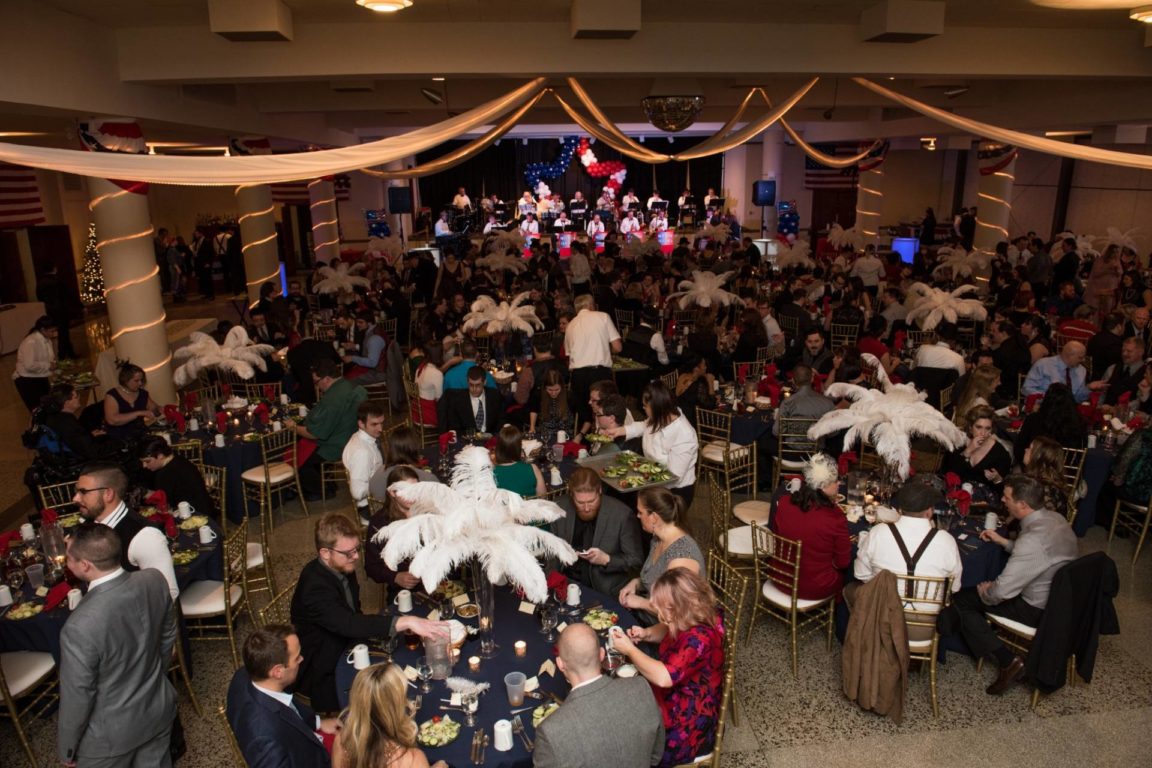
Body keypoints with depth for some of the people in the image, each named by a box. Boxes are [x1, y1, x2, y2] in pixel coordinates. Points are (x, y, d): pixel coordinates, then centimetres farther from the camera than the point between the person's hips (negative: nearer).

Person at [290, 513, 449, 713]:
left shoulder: (344, 568, -4)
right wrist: (406, 622, -47)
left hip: (345, 653, 7)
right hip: (324, 677, -7)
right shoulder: (314, 586, -28)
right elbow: (347, 623, -41)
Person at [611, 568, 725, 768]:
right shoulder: (687, 622, -4)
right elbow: (665, 631, 18)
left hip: (686, 723, -9)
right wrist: (646, 634, -4)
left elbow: (663, 677, -37)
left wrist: (629, 649, -25)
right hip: (672, 696, 9)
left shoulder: (699, 638, -30)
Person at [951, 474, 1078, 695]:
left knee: (960, 601, -5)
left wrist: (985, 592, -8)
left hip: (1037, 610, -9)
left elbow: (1002, 591, -28)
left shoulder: (1033, 540, -33)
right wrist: (1002, 541, 11)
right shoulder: (1055, 518, -4)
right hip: (1058, 596, 9)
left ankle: (1008, 661, -4)